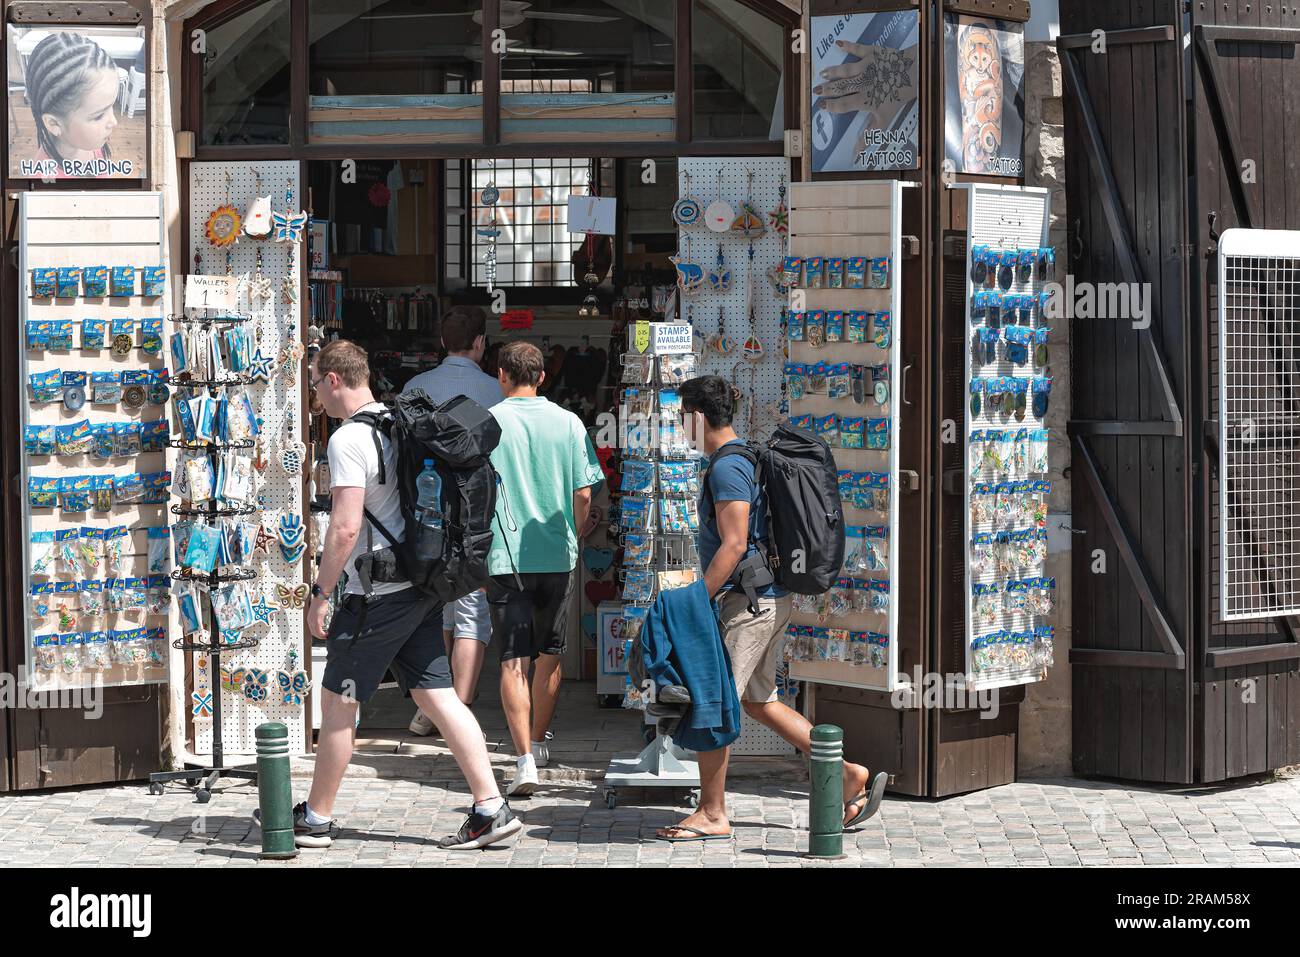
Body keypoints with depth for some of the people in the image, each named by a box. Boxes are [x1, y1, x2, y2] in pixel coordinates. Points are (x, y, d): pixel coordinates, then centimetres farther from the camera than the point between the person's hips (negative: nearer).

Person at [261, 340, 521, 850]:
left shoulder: (349, 439, -15)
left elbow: (345, 528, -22)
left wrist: (320, 592, -13)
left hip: (378, 592, -9)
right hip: (421, 583, 9)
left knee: (337, 701, 4)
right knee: (436, 694, 6)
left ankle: (316, 818, 13)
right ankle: (490, 808, 0)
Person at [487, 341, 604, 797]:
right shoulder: (569, 424, 1)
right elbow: (584, 494, 1)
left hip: (505, 555, -3)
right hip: (557, 555, 3)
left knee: (514, 660, -3)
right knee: (549, 653, 18)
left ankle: (524, 759, -15)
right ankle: (537, 743, 33)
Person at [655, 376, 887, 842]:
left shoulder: (727, 467, -16)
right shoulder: (744, 458, 16)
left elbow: (734, 545, -22)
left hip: (747, 602, -10)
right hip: (770, 598, 10)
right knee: (758, 701, 15)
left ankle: (712, 815, 4)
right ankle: (851, 777, 16)